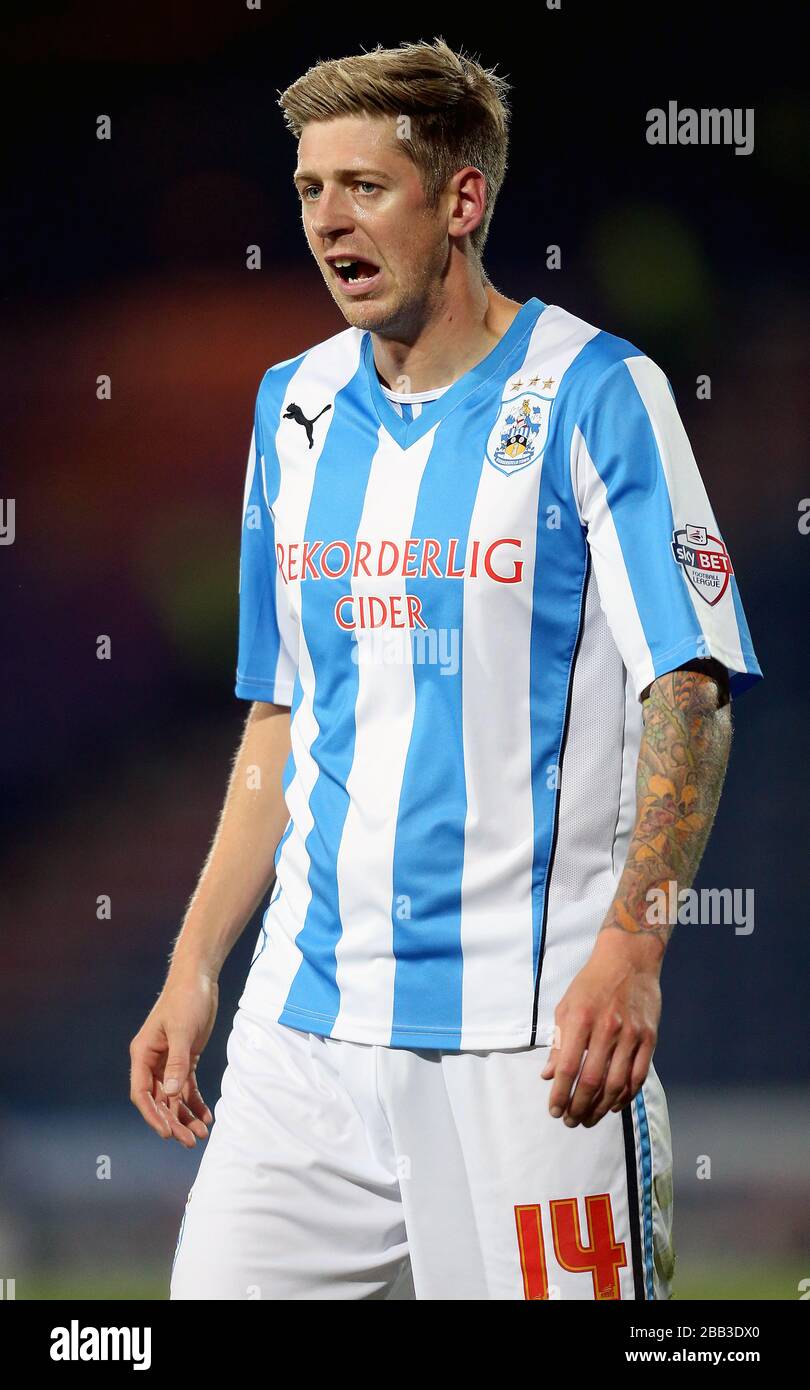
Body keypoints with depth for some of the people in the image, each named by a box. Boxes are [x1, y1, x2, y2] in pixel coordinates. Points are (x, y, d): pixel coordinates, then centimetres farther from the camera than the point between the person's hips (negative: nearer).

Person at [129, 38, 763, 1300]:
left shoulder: (596, 395, -5)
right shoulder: (296, 408, 13)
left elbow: (688, 697, -9)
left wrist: (629, 947, -22)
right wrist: (194, 971, 13)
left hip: (531, 1027, -5)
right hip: (306, 1022, 5)